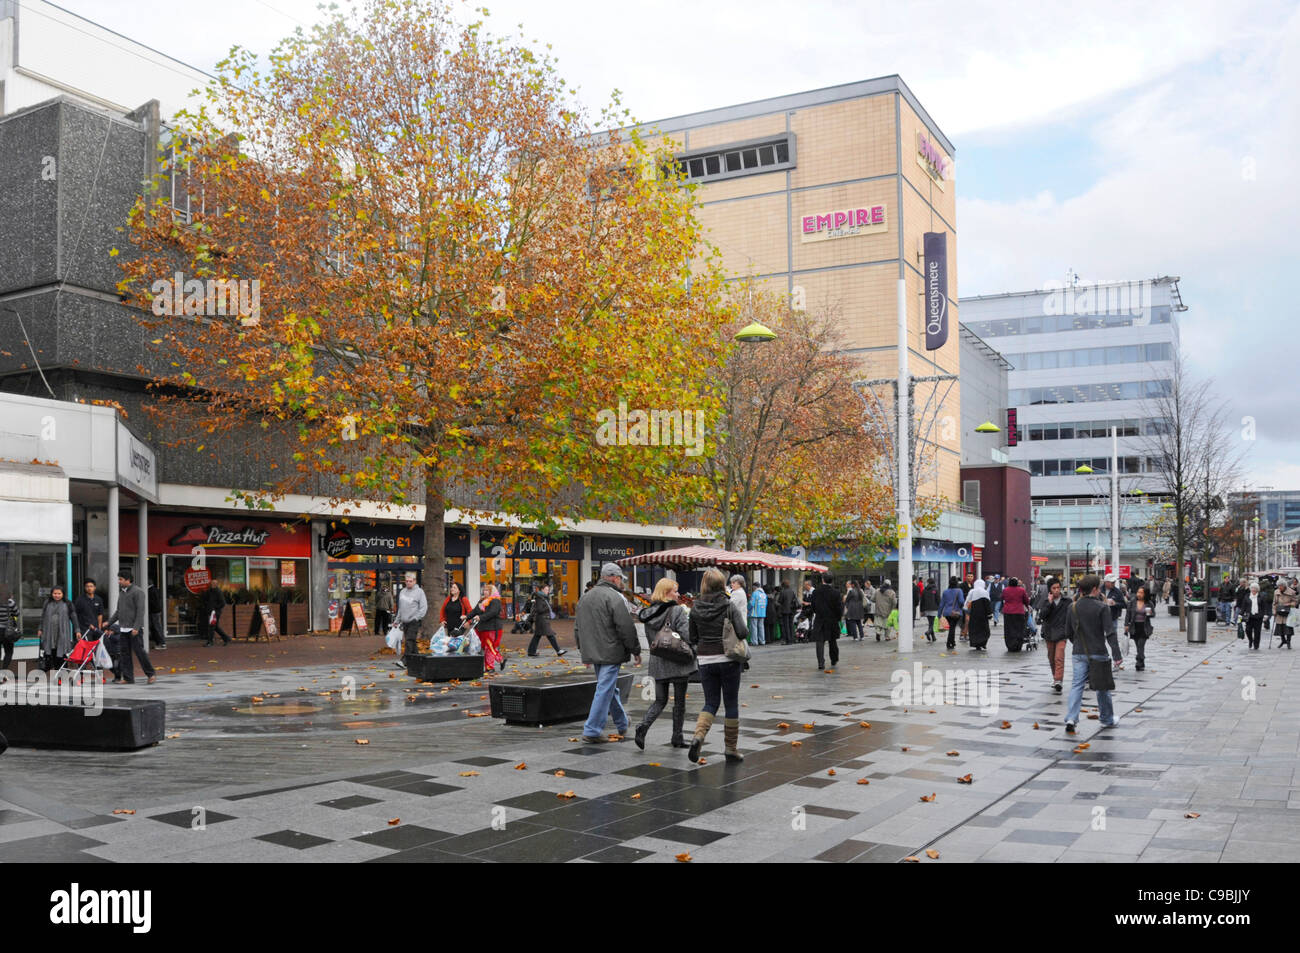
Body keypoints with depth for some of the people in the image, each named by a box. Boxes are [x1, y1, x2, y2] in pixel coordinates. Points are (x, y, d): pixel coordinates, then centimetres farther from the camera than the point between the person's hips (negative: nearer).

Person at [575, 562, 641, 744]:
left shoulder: (585, 597, 14)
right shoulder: (614, 597, -14)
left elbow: (577, 628, 20)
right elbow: (626, 627, -16)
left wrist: (585, 650, 26)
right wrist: (635, 650, -6)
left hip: (593, 652, 9)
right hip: (610, 653, -9)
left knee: (609, 688, 20)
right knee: (605, 689, -5)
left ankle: (622, 723, 34)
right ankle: (592, 731, -5)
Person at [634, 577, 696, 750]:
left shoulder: (648, 614, 6)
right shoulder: (677, 611, -14)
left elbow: (650, 639, 11)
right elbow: (687, 635, -19)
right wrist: (693, 653, -3)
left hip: (657, 663, 5)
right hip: (677, 663, -5)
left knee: (660, 700, 14)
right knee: (679, 701, 10)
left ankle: (643, 726, -8)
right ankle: (677, 738, 17)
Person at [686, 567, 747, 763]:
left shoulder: (696, 609, 1)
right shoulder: (729, 606, -8)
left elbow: (692, 637, 7)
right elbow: (742, 632, -16)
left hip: (705, 660, 3)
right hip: (728, 659, -3)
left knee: (710, 702, 11)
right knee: (731, 703, 9)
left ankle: (698, 736, -14)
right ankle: (731, 748, 14)